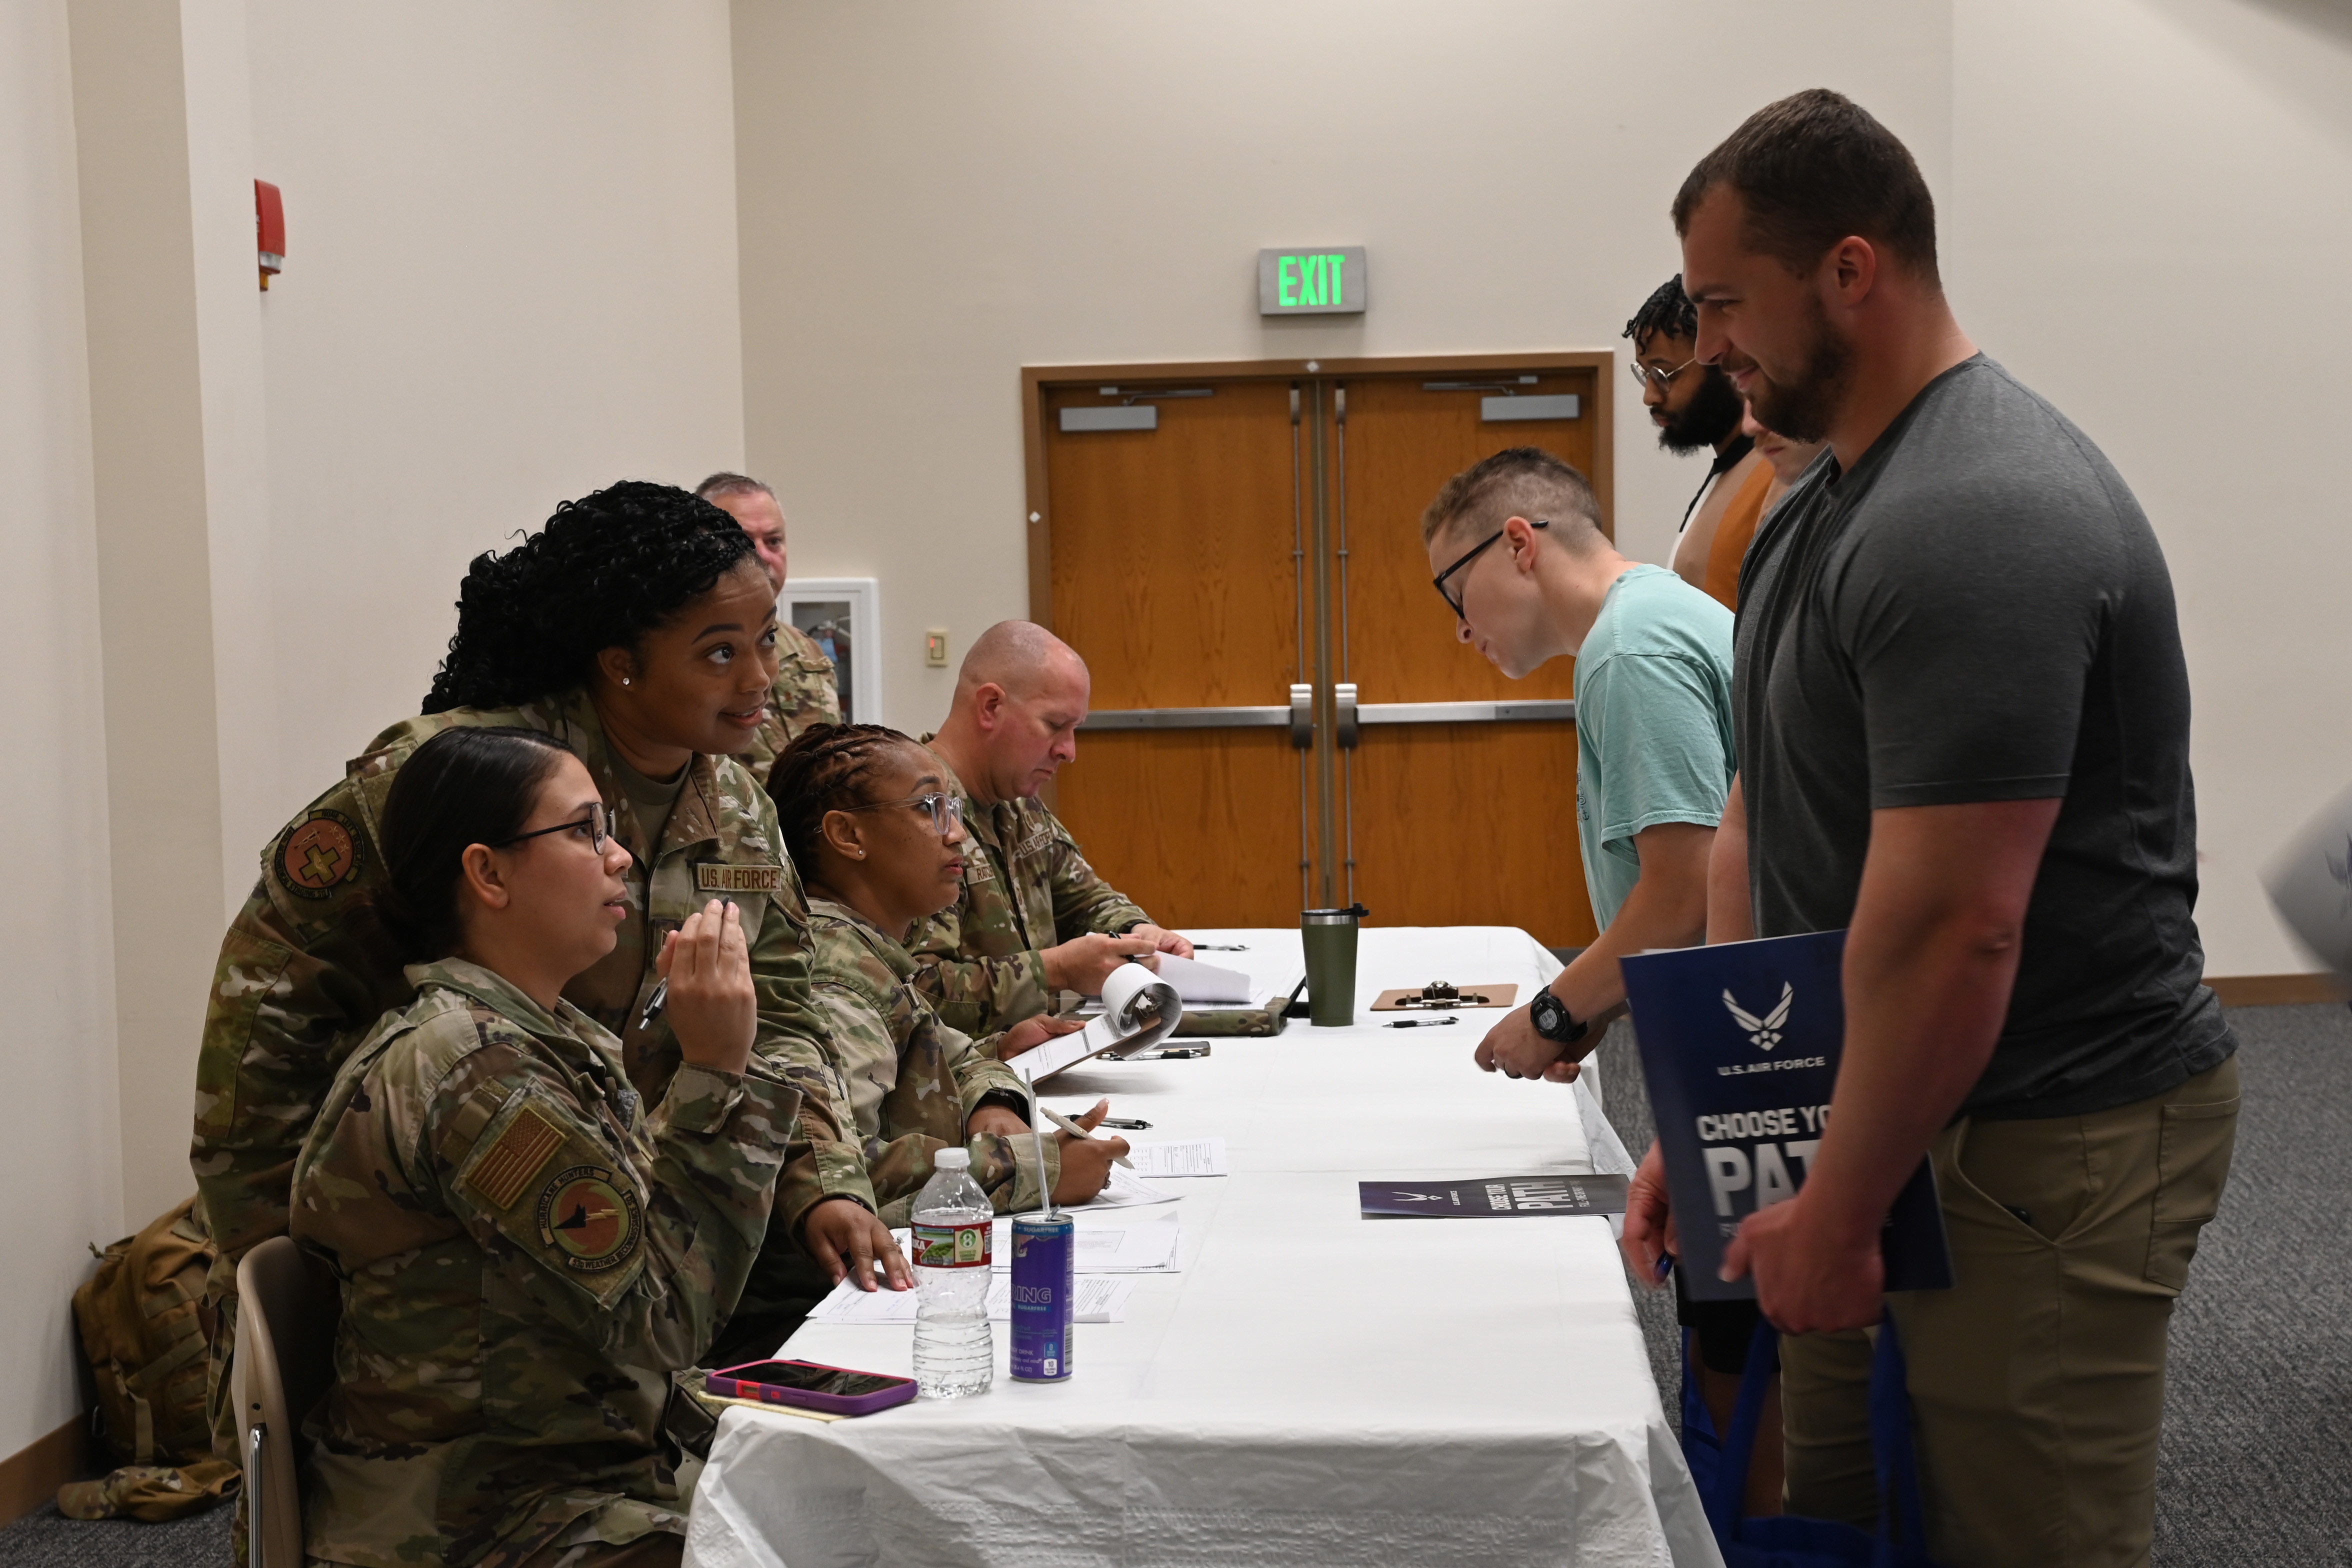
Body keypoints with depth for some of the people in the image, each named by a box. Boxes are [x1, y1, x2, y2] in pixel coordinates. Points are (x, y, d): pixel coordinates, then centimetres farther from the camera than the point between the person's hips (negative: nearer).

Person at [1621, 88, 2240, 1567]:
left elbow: (1952, 929, -26)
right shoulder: (1824, 501, 9)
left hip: (2048, 1145, -9)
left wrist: (1835, 1217, -16)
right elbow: (1760, 825, 12)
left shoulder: (1975, 525, -23)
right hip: (1879, 1113, 9)